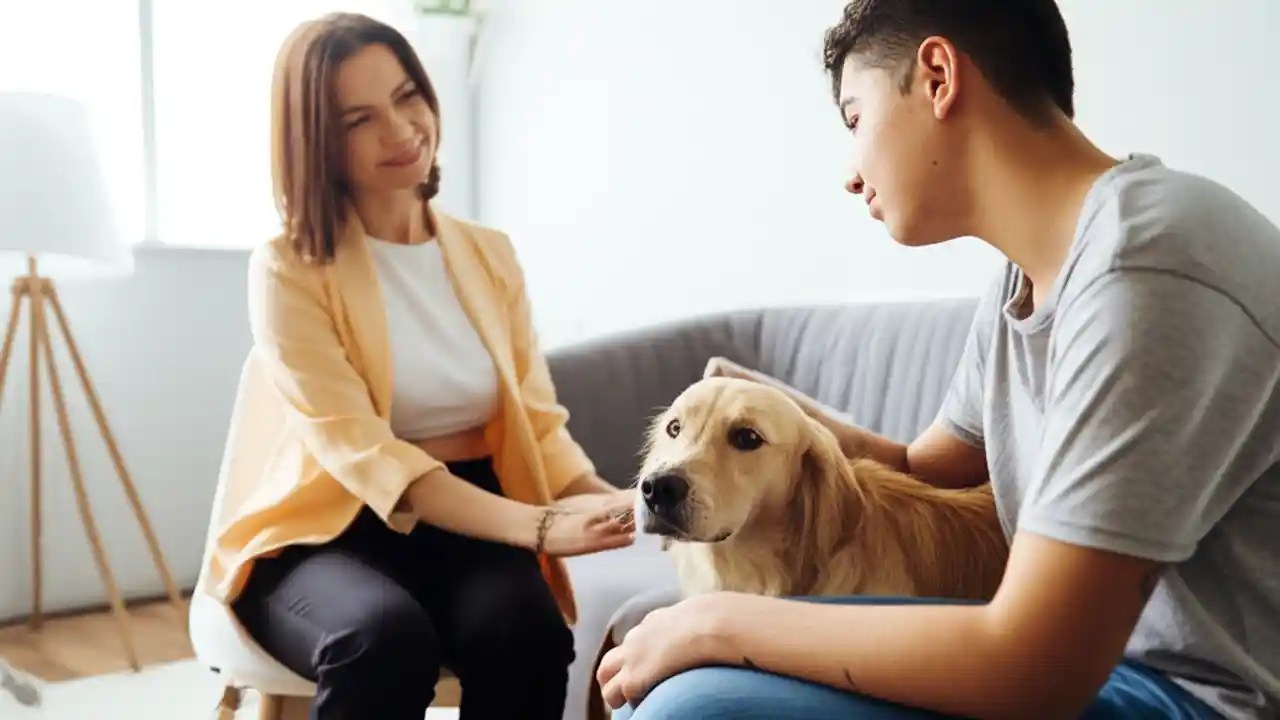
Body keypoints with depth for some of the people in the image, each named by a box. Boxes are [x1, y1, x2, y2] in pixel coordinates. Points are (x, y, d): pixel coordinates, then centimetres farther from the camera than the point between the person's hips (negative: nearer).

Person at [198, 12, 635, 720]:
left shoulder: (491, 255, 7)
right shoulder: (289, 268, -8)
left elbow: (539, 421, 3)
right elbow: (362, 452, -18)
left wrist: (608, 501, -20)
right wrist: (537, 525, -29)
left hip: (473, 525, 3)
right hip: (325, 532, -3)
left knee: (525, 630, -29)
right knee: (387, 636, -35)